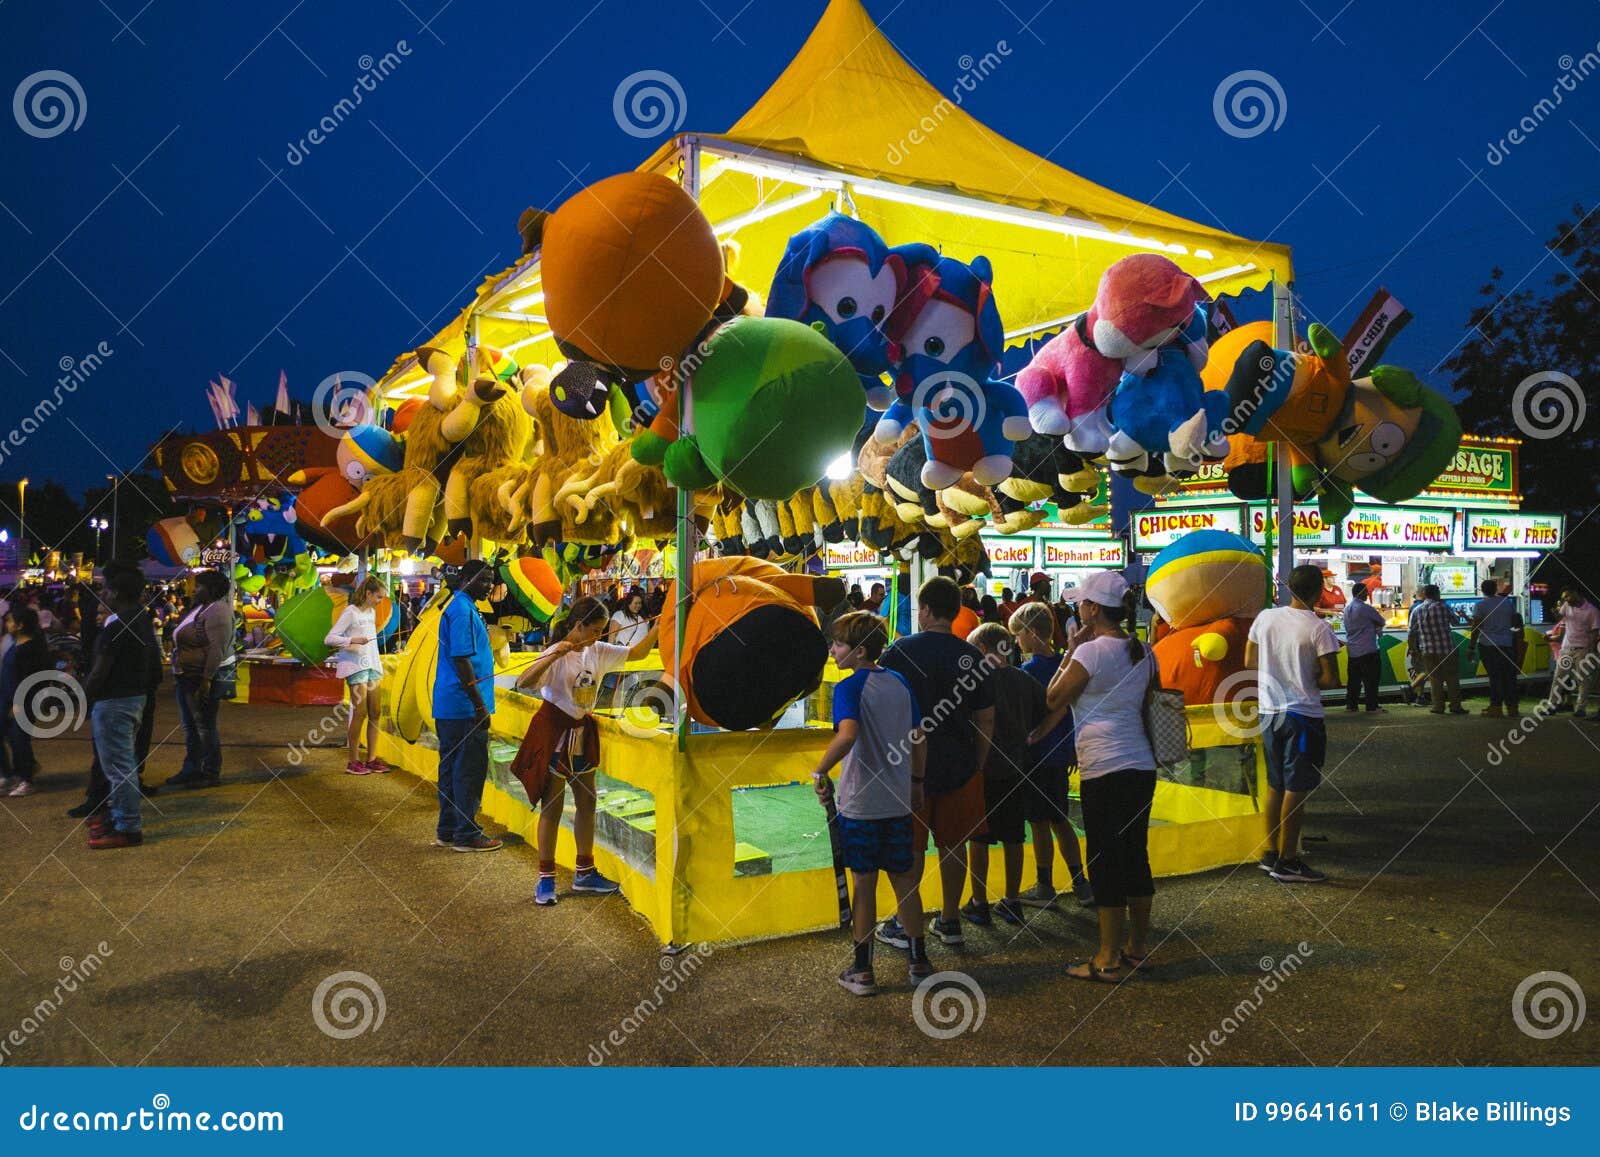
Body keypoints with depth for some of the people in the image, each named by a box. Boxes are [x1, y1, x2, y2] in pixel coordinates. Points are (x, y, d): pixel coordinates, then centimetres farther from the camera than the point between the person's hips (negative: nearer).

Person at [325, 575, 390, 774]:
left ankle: (371, 758, 11)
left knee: (375, 712, 5)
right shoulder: (350, 612, -8)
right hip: (356, 666, -8)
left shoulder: (372, 611, 16)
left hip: (372, 666, 8)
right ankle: (353, 761, -2)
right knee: (360, 713, -9)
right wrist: (352, 640, -25)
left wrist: (378, 666, 16)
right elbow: (329, 638, -13)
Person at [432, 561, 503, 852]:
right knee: (470, 769, -3)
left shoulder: (461, 607, 16)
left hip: (449, 707, 10)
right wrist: (480, 706, -19)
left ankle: (447, 831, 22)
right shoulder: (462, 610, -15)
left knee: (451, 767, 14)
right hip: (465, 707, -10)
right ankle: (467, 835, 4)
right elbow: (461, 661, -21)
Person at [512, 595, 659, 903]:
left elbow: (637, 652, 11)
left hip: (583, 732, 7)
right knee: (552, 806, 1)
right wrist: (552, 656, -40)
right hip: (554, 731, -7)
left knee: (587, 802, 12)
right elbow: (523, 683, -30)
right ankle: (546, 879, 11)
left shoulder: (599, 652, 3)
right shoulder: (557, 654, -18)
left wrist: (657, 628, -2)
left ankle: (585, 873, 23)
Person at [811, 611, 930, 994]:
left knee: (863, 884, 5)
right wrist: (916, 782, 21)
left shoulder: (849, 687, -14)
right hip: (899, 802, 5)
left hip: (860, 803, -5)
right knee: (905, 881, 15)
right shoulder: (900, 683, 5)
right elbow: (919, 737, 11)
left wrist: (820, 772, -21)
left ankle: (863, 971, 15)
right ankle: (919, 961, 24)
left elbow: (847, 734, -32)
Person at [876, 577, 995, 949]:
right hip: (959, 765, 3)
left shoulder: (901, 651, -10)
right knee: (953, 844, 12)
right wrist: (978, 764, 14)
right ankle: (950, 921, 23)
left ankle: (904, 925, 15)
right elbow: (986, 717, 4)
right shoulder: (971, 655, -1)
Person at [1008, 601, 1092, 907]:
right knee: (1060, 820, 16)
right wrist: (1073, 751, 19)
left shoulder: (1029, 670, -16)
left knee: (1040, 823, 4)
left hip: (1036, 758, -7)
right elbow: (1072, 711, 11)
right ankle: (1081, 885, 19)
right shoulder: (1064, 664, 5)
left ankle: (1045, 888, 13)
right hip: (1060, 755, 7)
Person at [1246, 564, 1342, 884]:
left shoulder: (1265, 617, 1)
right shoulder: (1319, 629, -14)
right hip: (1302, 714, -6)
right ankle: (1288, 861, 7)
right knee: (1297, 789, 2)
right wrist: (1311, 681, 5)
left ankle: (1271, 854, 22)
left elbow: (1249, 661, 8)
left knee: (1275, 785, 16)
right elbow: (1330, 679, -15)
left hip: (1269, 711, 6)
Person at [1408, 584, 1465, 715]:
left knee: (1435, 679, 9)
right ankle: (1455, 706, 8)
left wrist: (1413, 650, 13)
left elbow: (1412, 633, 3)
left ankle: (1438, 706, 9)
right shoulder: (1442, 607, -4)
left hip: (1428, 651, 2)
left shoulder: (1416, 611, 3)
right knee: (1452, 678, 7)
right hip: (1447, 649, -2)